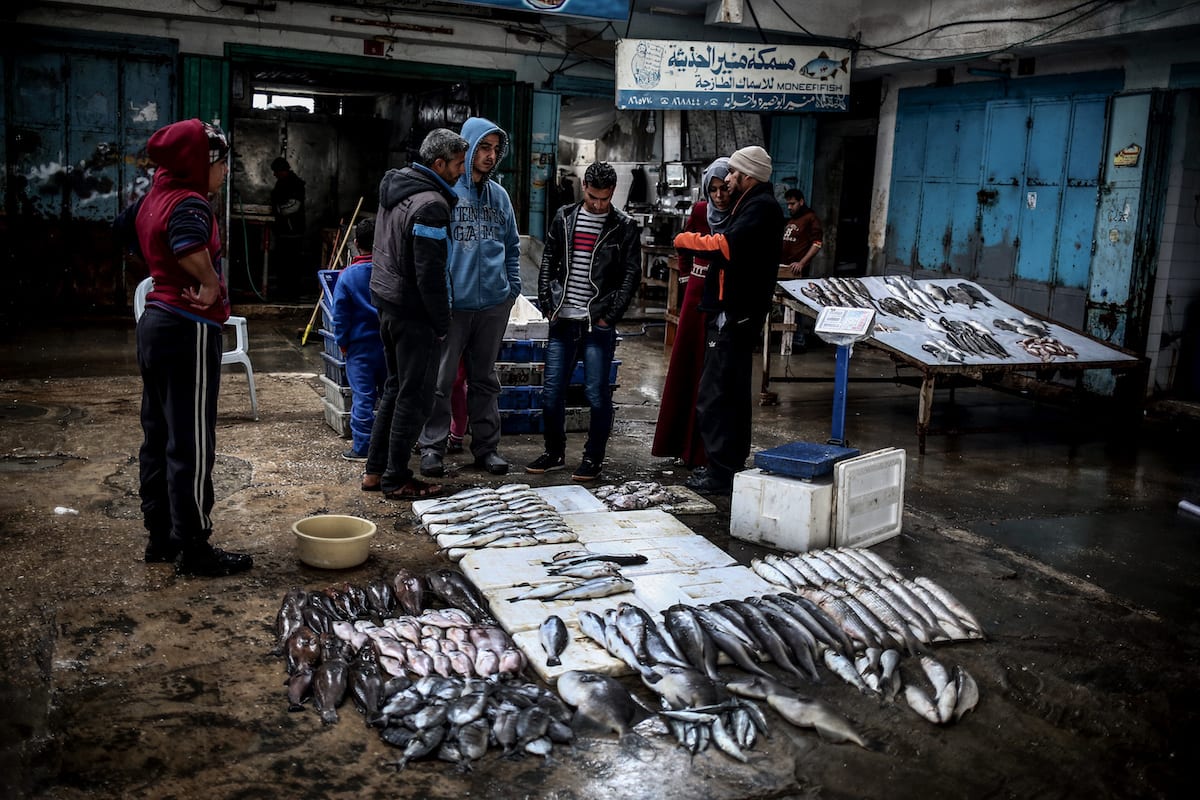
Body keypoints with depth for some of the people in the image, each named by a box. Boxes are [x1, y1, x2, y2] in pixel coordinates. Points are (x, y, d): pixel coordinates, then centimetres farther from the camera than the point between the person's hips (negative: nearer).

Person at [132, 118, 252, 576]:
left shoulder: (154, 199, 13)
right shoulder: (190, 203, -17)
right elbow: (189, 242, -38)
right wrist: (210, 283, -21)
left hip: (156, 322, 10)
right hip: (189, 331, -10)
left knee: (159, 436, 14)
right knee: (192, 445, -3)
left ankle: (161, 537, 24)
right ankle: (194, 550, 5)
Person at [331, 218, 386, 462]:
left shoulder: (347, 276, -8)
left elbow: (340, 315, -6)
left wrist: (342, 343, 5)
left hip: (360, 345, -3)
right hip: (390, 343, 3)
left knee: (362, 397, 0)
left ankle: (361, 447, 3)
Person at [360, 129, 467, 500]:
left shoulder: (394, 186, 12)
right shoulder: (430, 205, -19)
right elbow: (430, 274, -21)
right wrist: (442, 324, -12)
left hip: (385, 299, 10)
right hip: (413, 311, -10)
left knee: (396, 387, 18)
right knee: (415, 396, 0)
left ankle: (375, 470, 23)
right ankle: (396, 479, 8)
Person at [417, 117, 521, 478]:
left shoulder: (499, 195, 11)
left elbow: (512, 245, 20)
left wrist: (512, 285, 11)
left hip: (494, 302, 5)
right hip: (453, 301, -5)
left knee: (485, 378, 14)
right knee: (441, 379, 1)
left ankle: (486, 445, 23)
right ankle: (432, 447, 12)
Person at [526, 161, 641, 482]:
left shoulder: (624, 227, -1)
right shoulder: (564, 218, 8)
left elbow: (631, 275, -3)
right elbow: (547, 262, 12)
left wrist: (610, 316, -9)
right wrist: (547, 304, 3)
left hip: (598, 324, -3)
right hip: (562, 321, 4)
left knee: (597, 394, -1)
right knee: (551, 390, 7)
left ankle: (593, 458, 12)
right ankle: (554, 452, 23)